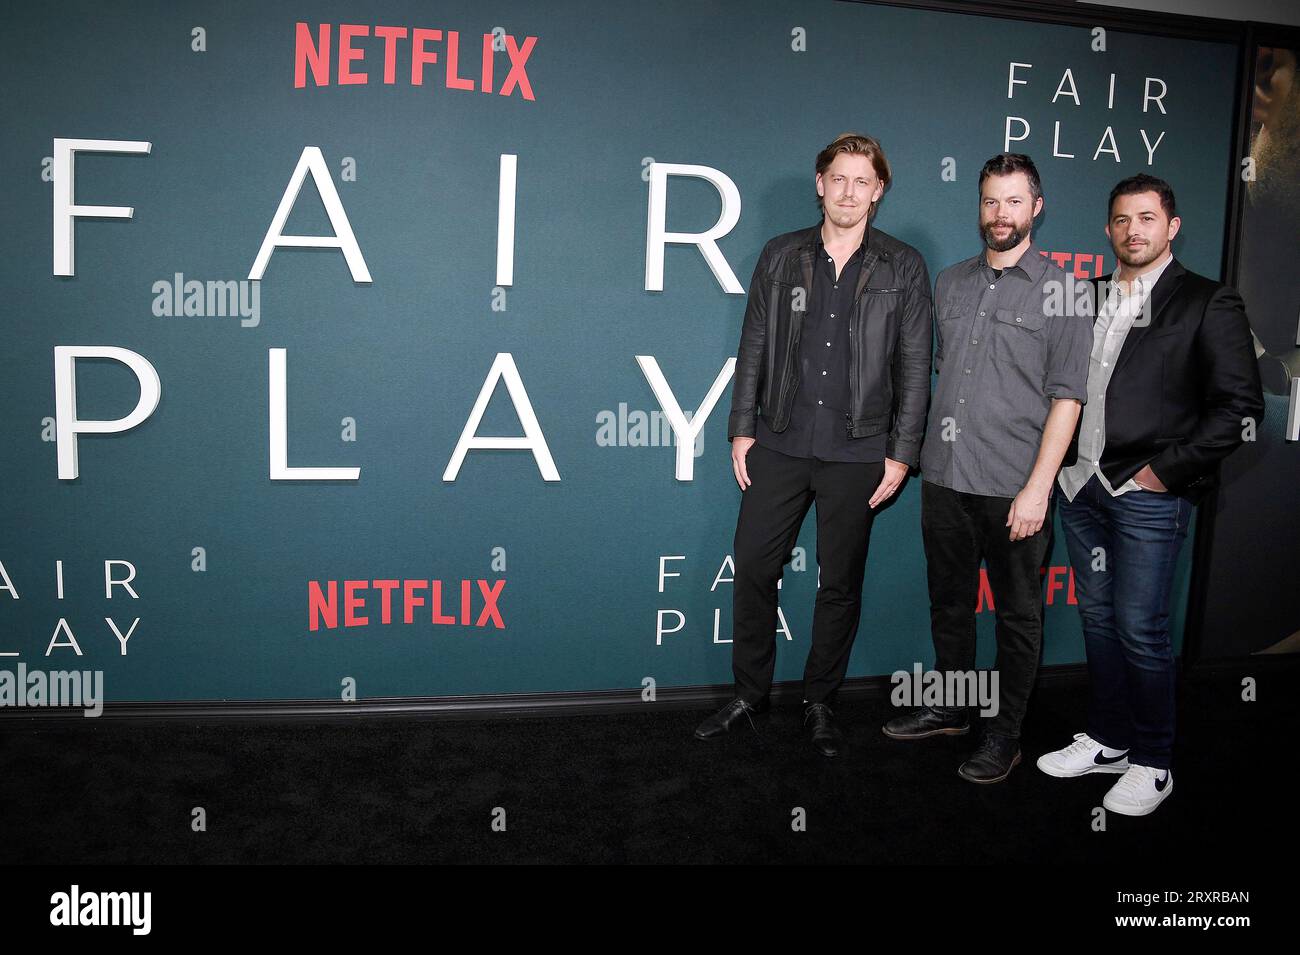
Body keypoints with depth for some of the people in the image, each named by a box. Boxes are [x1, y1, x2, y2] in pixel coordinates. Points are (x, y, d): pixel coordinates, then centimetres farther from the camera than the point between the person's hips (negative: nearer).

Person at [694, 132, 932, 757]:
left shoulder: (903, 269, 1)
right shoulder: (781, 257, 6)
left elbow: (914, 368, 0)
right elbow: (753, 348, 8)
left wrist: (901, 454, -4)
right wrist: (742, 429, 3)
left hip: (857, 453, -1)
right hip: (779, 444, 2)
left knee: (840, 583, 8)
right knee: (753, 570, 4)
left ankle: (820, 704, 24)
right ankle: (749, 696, 21)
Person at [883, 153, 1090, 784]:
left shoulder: (1059, 290, -4)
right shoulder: (950, 284, 11)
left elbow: (1066, 398, -8)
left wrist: (1038, 488, -15)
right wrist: (917, 451, 10)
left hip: (1014, 488, -4)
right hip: (944, 478, 5)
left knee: (1017, 615, 7)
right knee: (949, 602, 16)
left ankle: (1005, 733, 21)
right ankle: (950, 709, 33)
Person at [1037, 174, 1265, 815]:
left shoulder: (1207, 305, -3)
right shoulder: (1088, 299, 13)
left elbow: (1239, 407, -8)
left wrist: (1166, 469, -11)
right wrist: (1067, 462, 6)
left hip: (1149, 496, -5)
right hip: (1081, 487, 5)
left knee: (1140, 630, -2)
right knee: (1098, 618, 13)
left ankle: (1152, 763, 15)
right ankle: (1107, 740, 28)